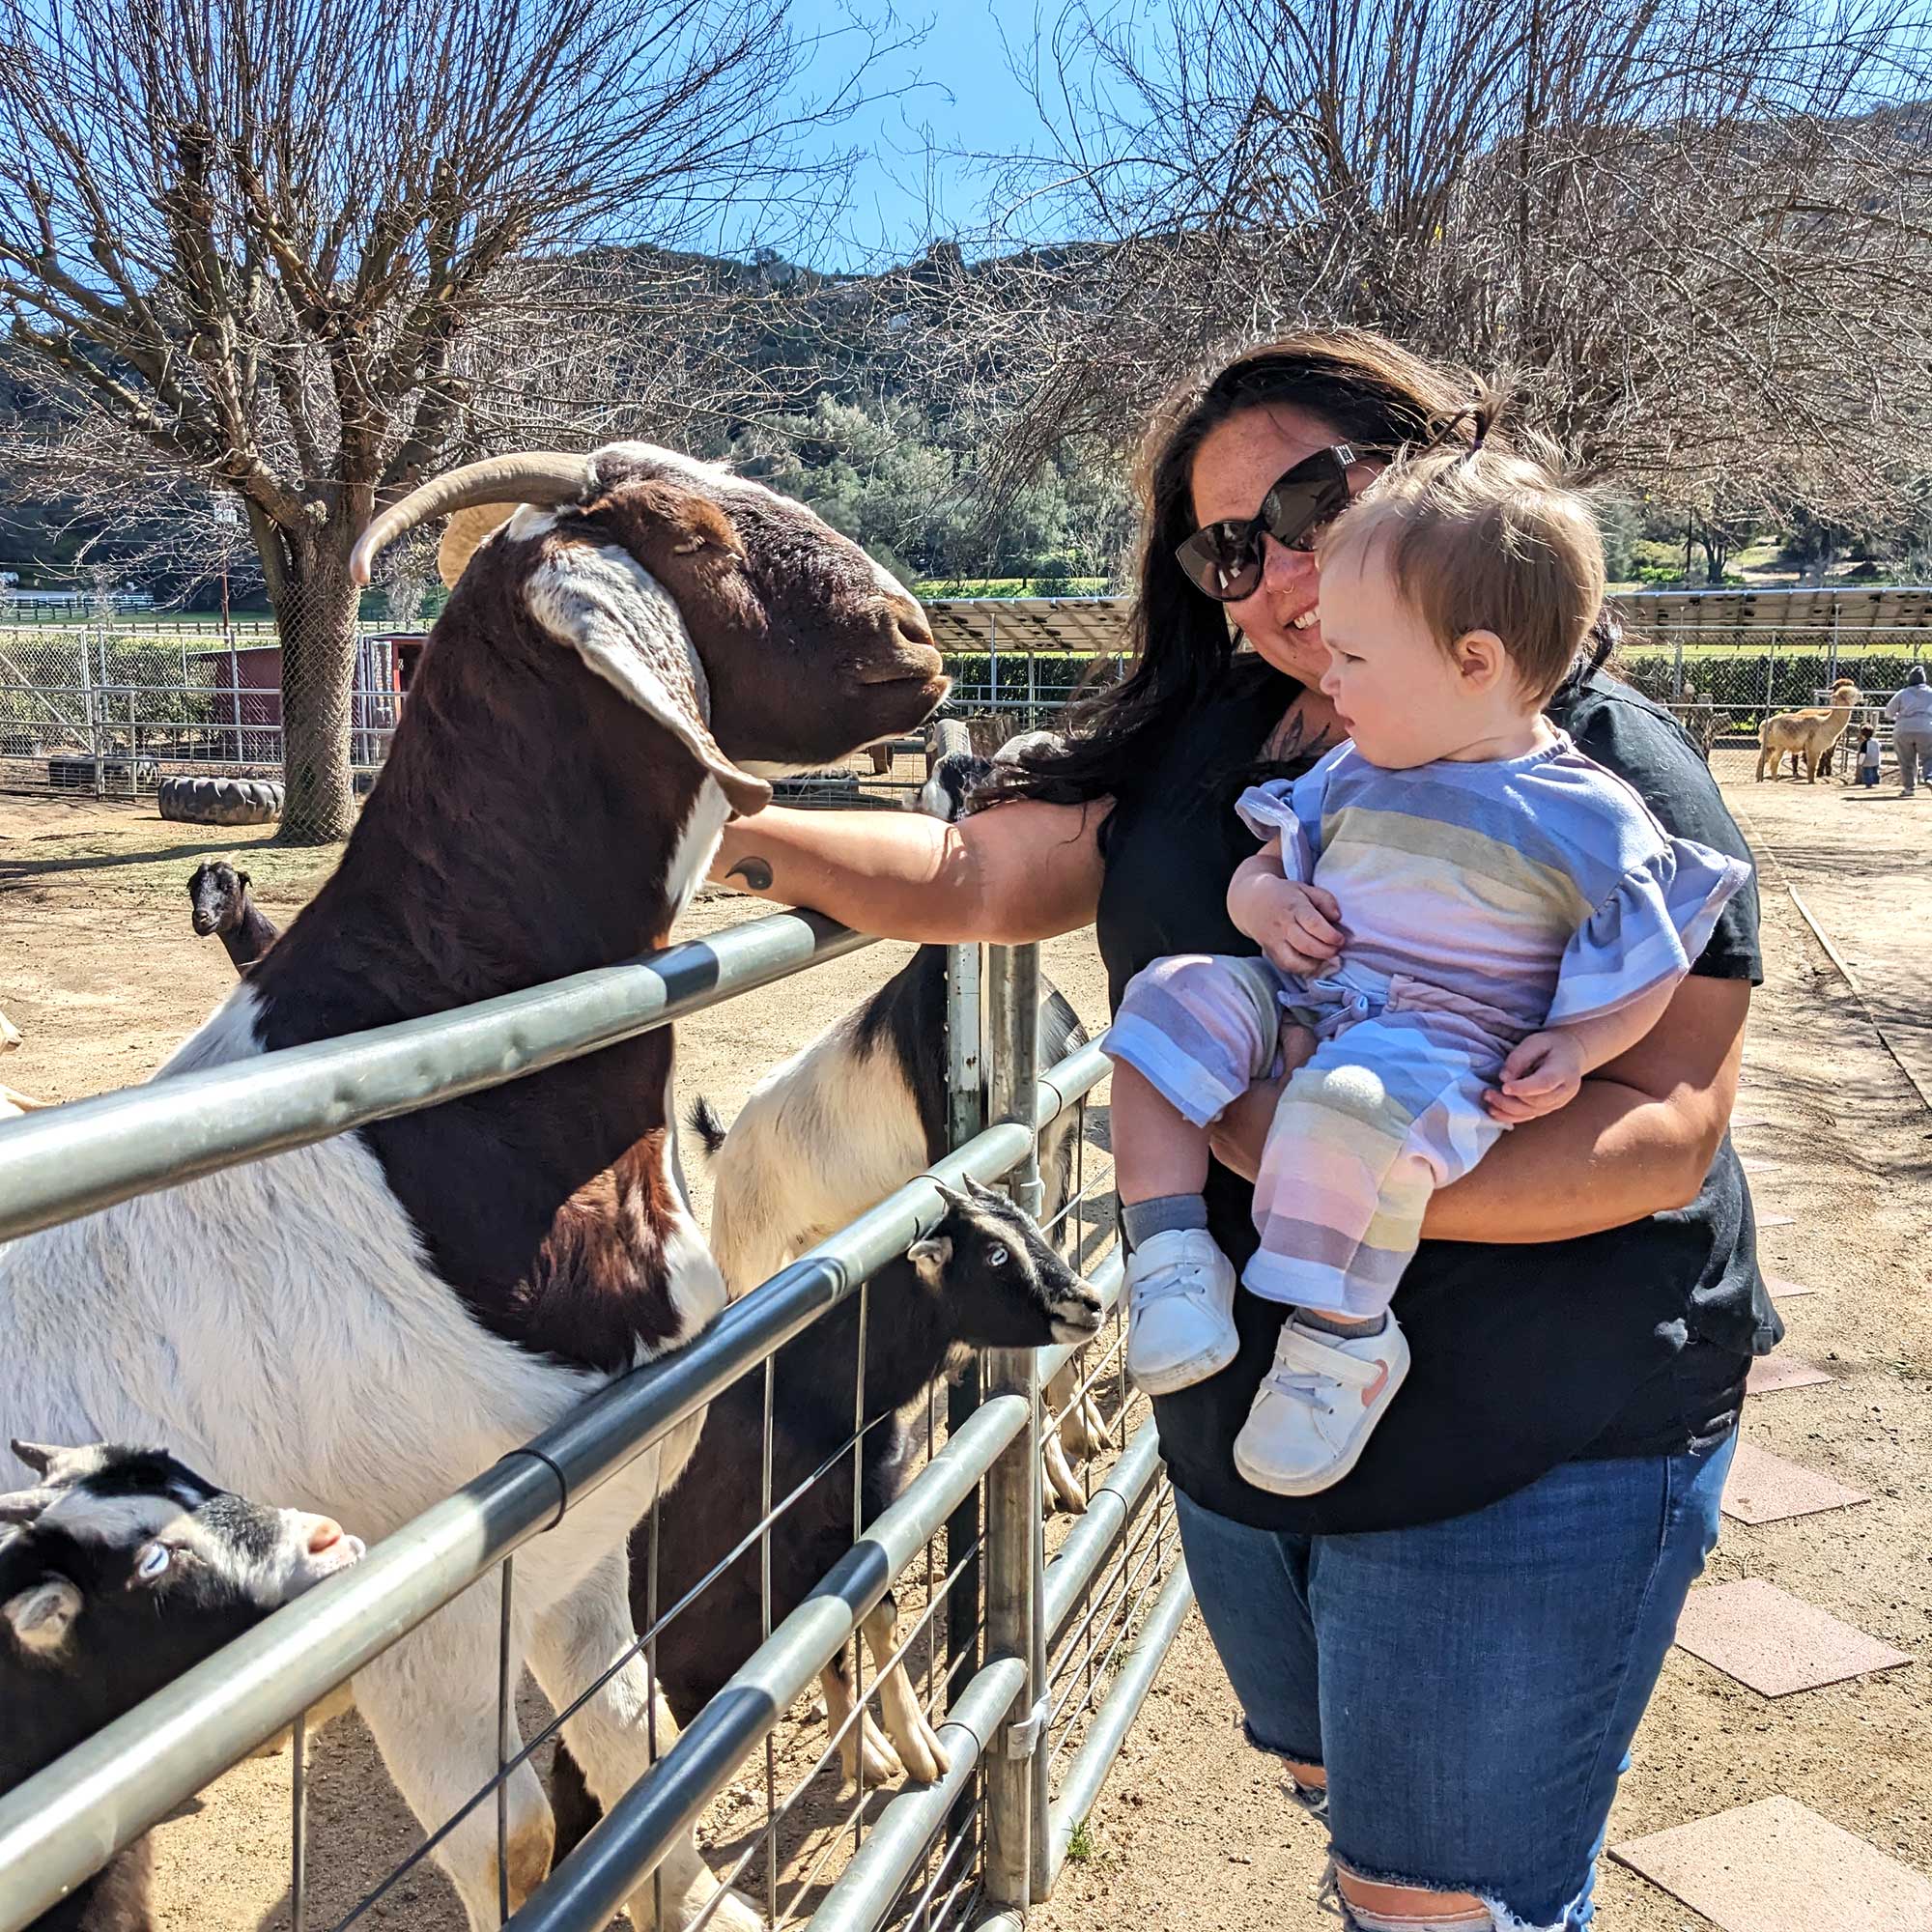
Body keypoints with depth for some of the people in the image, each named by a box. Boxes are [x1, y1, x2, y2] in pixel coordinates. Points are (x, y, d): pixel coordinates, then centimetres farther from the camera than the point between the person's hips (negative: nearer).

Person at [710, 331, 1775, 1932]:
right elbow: (977, 872, -2)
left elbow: (1662, 1131, -21)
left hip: (1533, 1453, -5)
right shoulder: (1199, 739, 3)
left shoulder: (1609, 764, -14)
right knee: (1340, 1798, 27)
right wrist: (723, 834, -12)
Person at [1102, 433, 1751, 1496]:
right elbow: (1266, 866, 24)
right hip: (1299, 1005, 6)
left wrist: (1571, 1050, -13)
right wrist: (1265, 900, -1)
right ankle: (1170, 1243, -16)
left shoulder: (1587, 818, -3)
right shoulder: (1353, 775, 14)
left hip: (1443, 1045, -6)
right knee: (1171, 997, -17)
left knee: (1350, 1104, -38)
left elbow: (1647, 967, 4)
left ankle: (1342, 1335, -19)